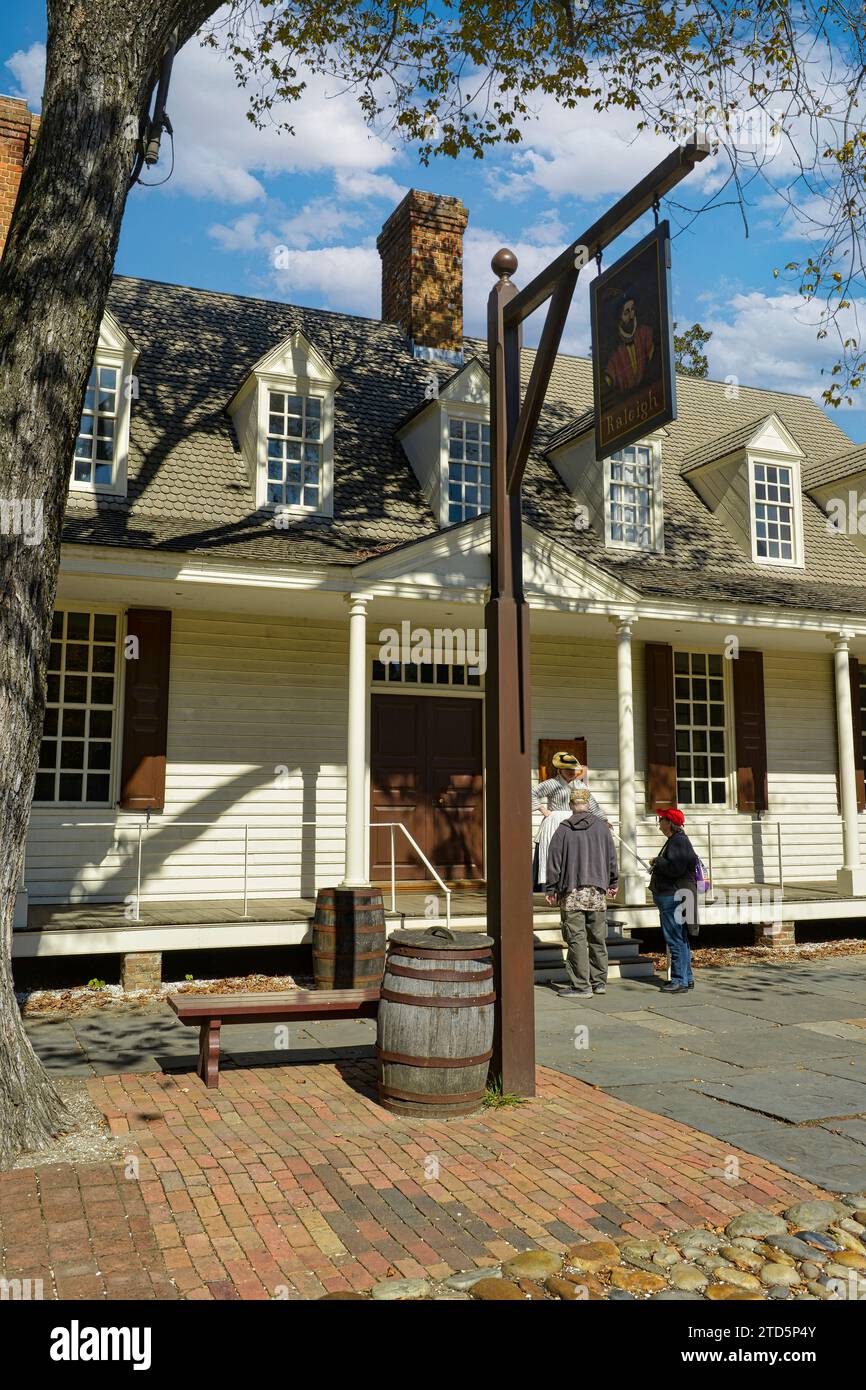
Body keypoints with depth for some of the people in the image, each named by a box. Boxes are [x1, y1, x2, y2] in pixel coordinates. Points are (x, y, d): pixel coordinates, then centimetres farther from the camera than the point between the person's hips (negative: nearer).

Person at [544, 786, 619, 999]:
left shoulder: (563, 830, -2)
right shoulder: (602, 826, 5)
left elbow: (554, 861, -2)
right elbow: (612, 857, 11)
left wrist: (551, 889, 5)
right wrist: (613, 883, 22)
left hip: (571, 893, -3)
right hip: (597, 890, 3)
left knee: (576, 939, -2)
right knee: (598, 938, 12)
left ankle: (581, 986, -2)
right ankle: (599, 981, 19)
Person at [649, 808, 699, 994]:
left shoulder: (679, 841, -15)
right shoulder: (674, 840, 19)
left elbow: (675, 868, -25)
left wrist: (657, 861, -12)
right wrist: (658, 865, 14)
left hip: (673, 897, -11)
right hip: (671, 896, 11)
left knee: (676, 940, -8)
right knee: (680, 939, 15)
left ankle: (680, 980, -6)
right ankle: (686, 978, 23)